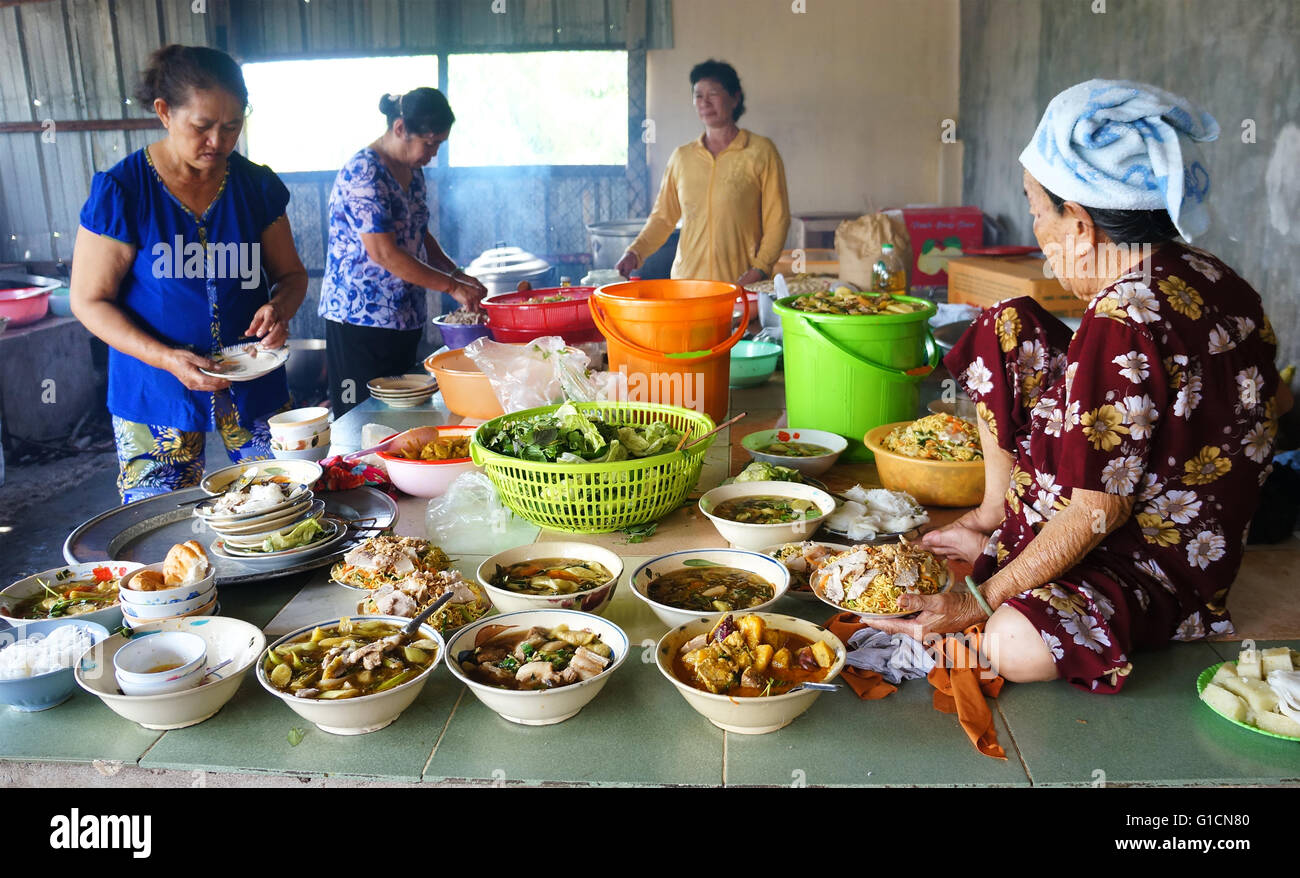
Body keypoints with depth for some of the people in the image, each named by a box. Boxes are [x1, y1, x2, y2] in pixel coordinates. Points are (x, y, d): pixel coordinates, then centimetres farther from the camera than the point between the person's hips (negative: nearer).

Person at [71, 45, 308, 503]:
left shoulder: (257, 186, 1)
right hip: (155, 393, -2)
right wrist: (165, 357, -20)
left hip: (255, 387, 3)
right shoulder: (120, 191, -8)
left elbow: (291, 274, 11)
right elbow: (89, 300, -6)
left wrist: (278, 307, -13)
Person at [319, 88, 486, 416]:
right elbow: (383, 253, -22)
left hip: (406, 321, 9)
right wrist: (452, 287, -20)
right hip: (360, 322, -9)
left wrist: (458, 274, 6)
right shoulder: (363, 173, -16)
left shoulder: (413, 172, 12)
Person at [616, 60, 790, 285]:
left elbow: (777, 219, -1)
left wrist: (759, 269, -12)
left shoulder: (761, 152, 2)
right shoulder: (681, 157, 12)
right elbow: (663, 217, 15)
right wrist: (635, 252, 0)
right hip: (686, 280, 3)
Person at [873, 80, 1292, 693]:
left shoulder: (1121, 326, -32)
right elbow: (1276, 402, 12)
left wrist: (980, 600, -21)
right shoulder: (1215, 280, -5)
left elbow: (1097, 513, -28)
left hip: (1152, 560, -9)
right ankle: (995, 511, 12)